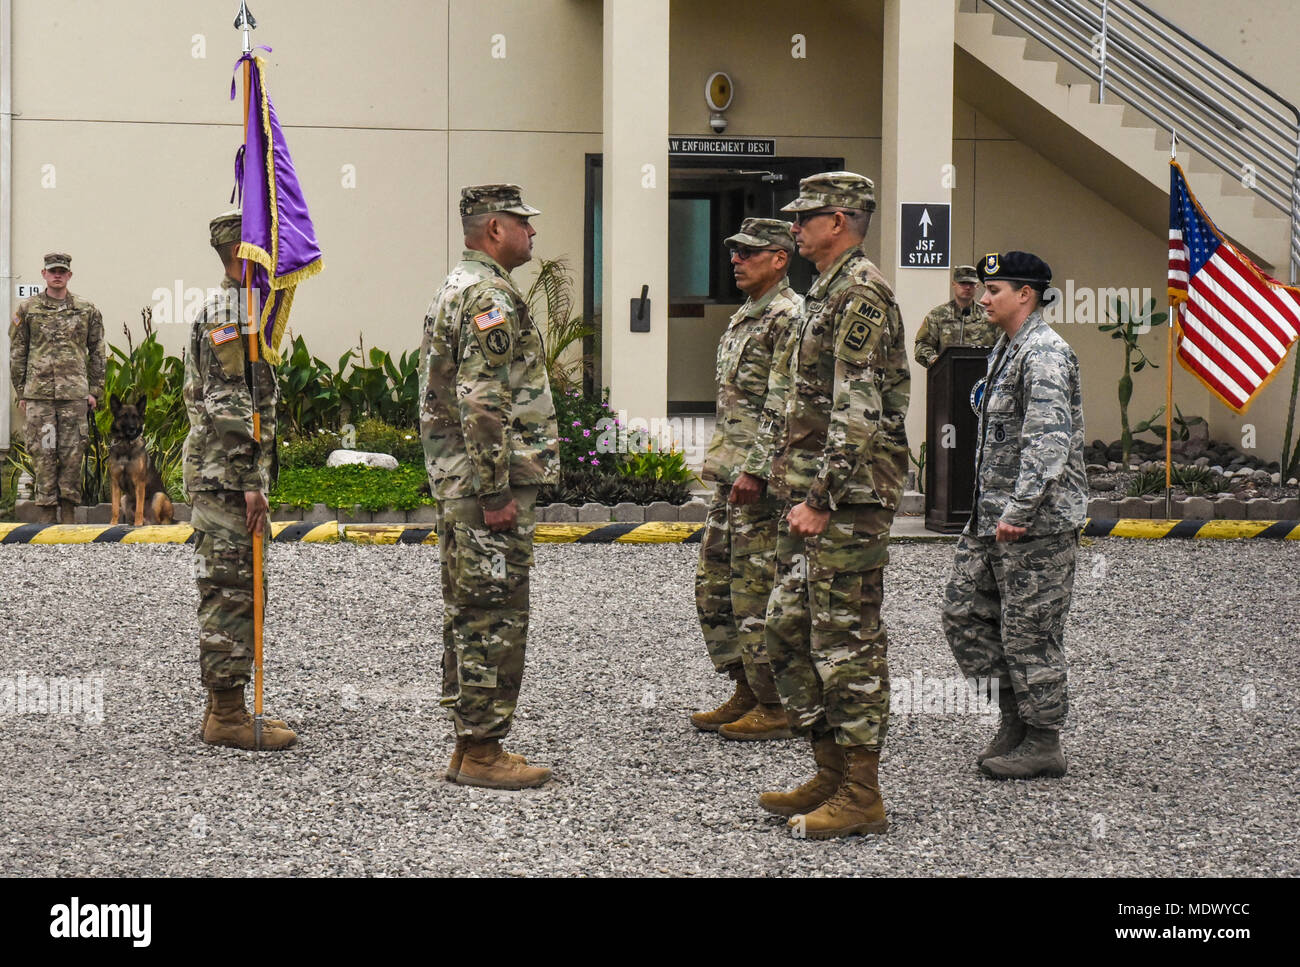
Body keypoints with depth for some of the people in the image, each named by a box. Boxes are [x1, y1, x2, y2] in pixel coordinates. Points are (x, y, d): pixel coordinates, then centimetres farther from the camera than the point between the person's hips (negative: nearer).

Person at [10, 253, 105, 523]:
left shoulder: (87, 310, 10)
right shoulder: (27, 309, 8)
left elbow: (97, 352, 12)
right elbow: (17, 353, 10)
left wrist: (95, 390, 6)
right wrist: (21, 392, 5)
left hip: (74, 393, 0)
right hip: (38, 393, 0)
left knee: (72, 454, 0)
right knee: (42, 453, -2)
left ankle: (68, 517, 6)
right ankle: (45, 516, 3)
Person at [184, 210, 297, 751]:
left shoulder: (227, 310, 19)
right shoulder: (231, 314, -15)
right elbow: (227, 408, -22)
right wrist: (250, 482, -22)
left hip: (217, 477, 11)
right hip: (228, 477, -11)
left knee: (230, 595, 13)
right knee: (233, 595, -7)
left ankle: (224, 708, 17)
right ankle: (227, 716, -4)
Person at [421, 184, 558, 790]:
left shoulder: (456, 289, 18)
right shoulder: (490, 296, -16)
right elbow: (481, 404, -23)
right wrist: (498, 491, -22)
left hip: (458, 484, 11)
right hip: (489, 487, -11)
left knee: (468, 616, 13)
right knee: (494, 619, -6)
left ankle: (470, 747, 19)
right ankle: (482, 752, -3)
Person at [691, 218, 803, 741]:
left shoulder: (790, 317, -13)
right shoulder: (745, 315, 18)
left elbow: (784, 405, -20)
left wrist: (755, 470, -23)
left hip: (763, 479, -10)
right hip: (731, 473, 10)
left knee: (757, 591, -6)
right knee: (715, 584, 13)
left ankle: (779, 708, 2)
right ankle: (745, 692, 21)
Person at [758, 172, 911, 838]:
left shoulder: (859, 295, -15)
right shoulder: (830, 291, 18)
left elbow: (857, 413, -21)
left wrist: (821, 500, -22)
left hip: (848, 498, -11)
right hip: (814, 494, 11)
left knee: (848, 641, -6)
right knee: (789, 631, 13)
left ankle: (860, 796, -1)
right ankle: (830, 774, 21)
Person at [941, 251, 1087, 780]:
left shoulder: (1045, 354, -16)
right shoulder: (1005, 349, 16)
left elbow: (1050, 441, -25)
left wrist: (1018, 512, -27)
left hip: (1037, 520, -10)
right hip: (990, 516, 10)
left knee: (1029, 630, -3)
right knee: (964, 613, 11)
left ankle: (1043, 743, 8)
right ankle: (1015, 716, 22)